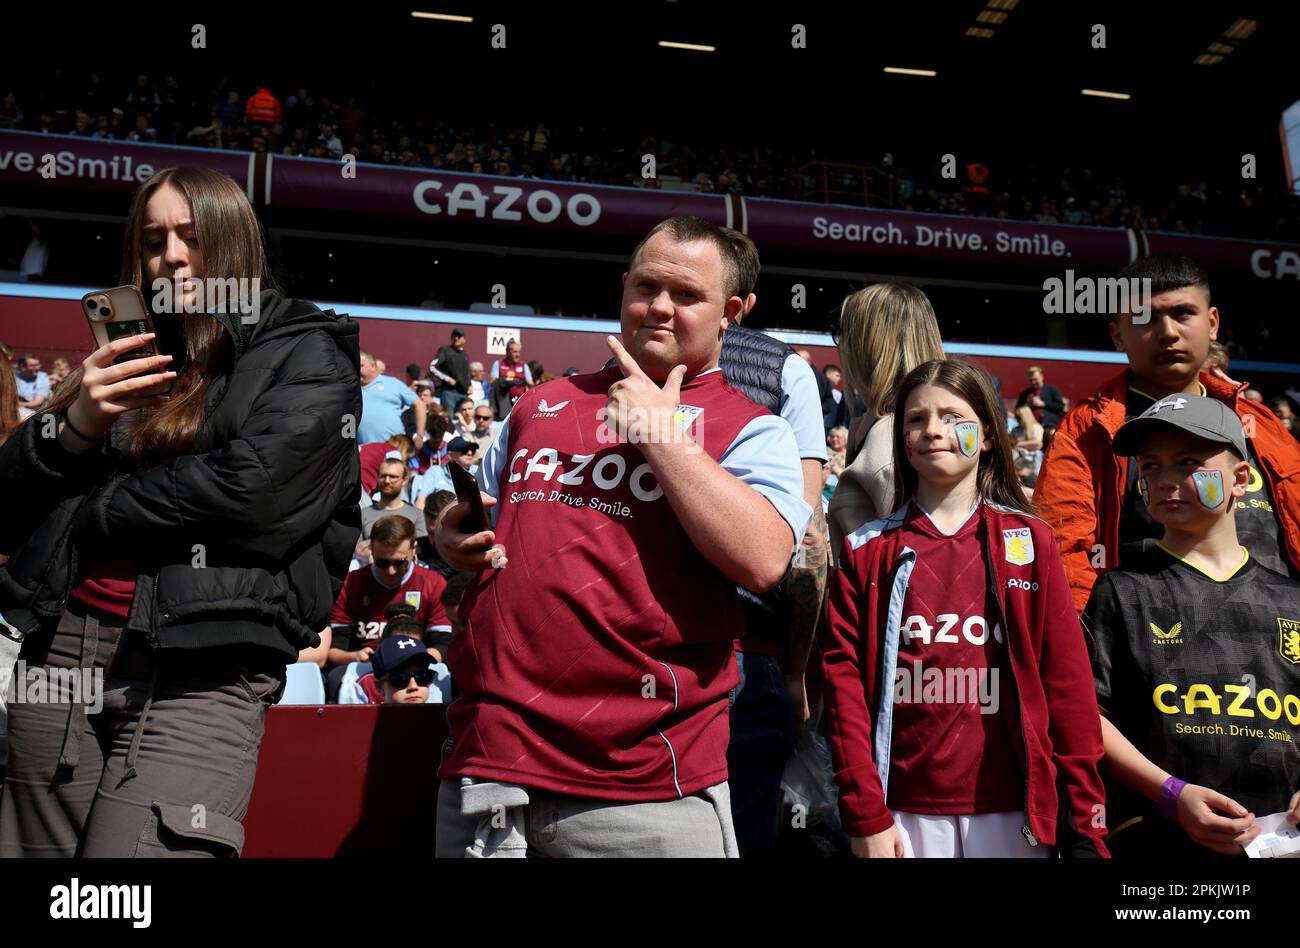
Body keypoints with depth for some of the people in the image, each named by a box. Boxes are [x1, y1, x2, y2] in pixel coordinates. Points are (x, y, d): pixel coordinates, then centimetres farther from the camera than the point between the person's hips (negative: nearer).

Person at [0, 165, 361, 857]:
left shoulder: (308, 357, 3)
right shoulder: (126, 354, 20)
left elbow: (249, 492, -13)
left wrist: (82, 521, -2)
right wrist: (73, 427, -5)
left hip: (201, 669, -5)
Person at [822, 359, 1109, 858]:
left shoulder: (1031, 542, 2)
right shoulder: (866, 550, 1)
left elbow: (1067, 679, 1)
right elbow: (844, 677, -3)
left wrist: (1085, 820, -1)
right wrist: (865, 815, -8)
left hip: (1011, 809, 0)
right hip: (905, 811, 0)